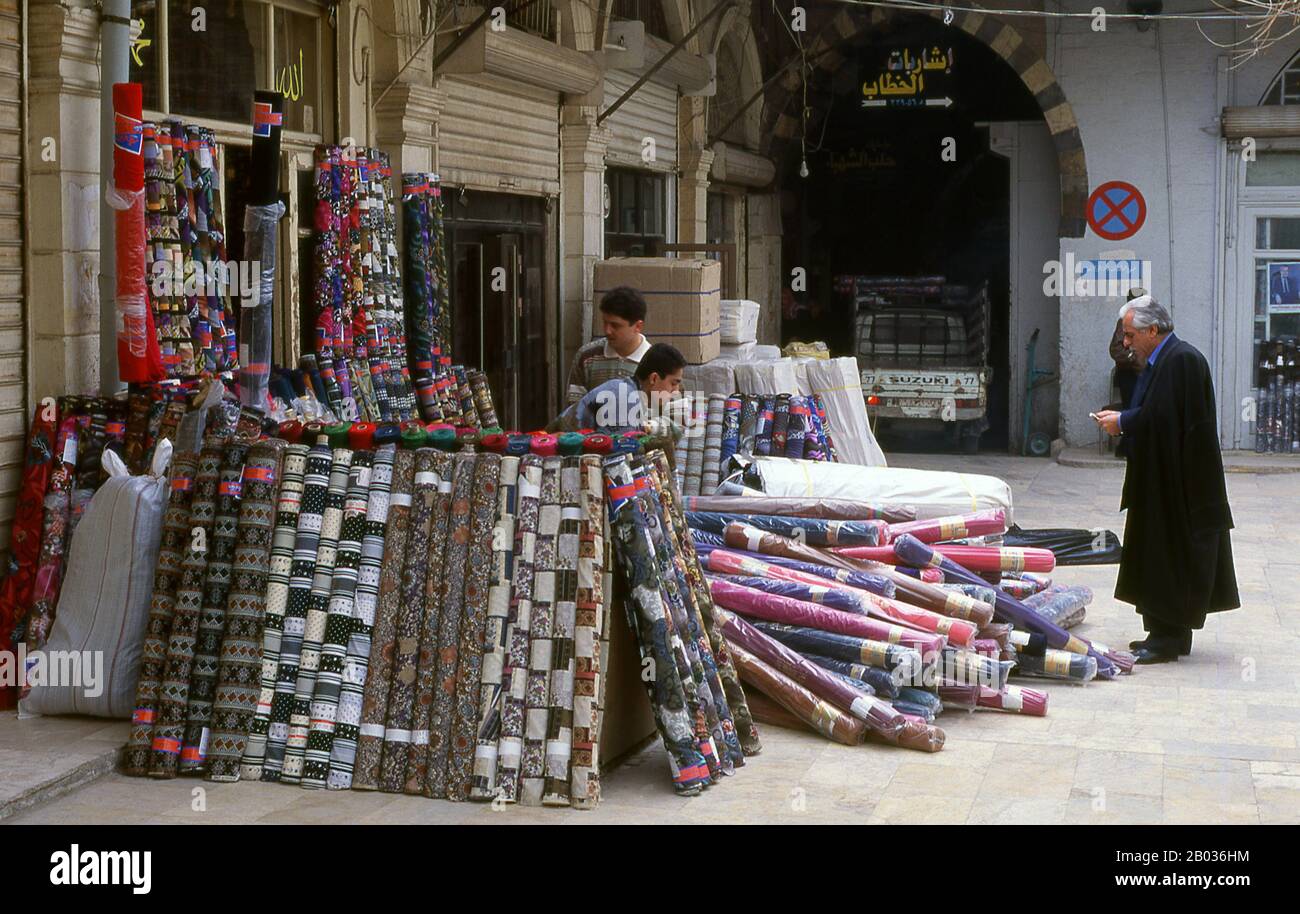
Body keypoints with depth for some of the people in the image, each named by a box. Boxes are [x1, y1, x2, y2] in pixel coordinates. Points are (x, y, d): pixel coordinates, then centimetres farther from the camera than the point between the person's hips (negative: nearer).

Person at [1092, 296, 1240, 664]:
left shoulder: (1182, 360, -18)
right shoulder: (1159, 361, 14)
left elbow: (1161, 417, -25)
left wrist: (1122, 422, -12)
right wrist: (1122, 420, 4)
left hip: (1177, 484, -10)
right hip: (1161, 480, 10)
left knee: (1170, 558, -5)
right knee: (1158, 557, 12)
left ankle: (1170, 638, 0)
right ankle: (1163, 632, 18)